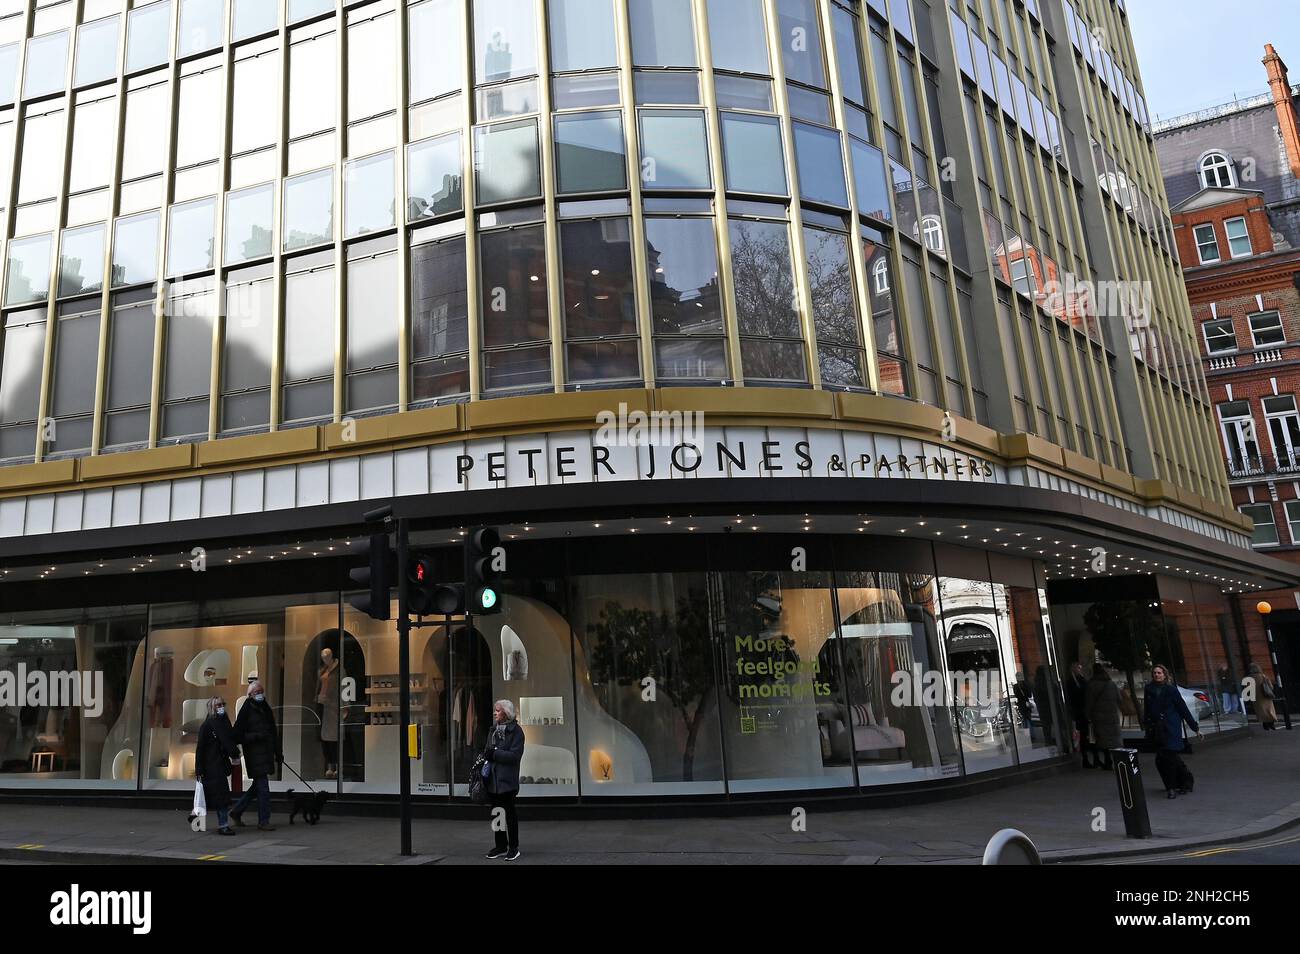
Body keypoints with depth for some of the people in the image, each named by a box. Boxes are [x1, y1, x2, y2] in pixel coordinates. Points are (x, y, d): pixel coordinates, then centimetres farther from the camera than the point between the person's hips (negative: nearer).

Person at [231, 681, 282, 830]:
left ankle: (237, 811, 32)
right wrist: (256, 736, -21)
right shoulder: (246, 711, -8)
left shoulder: (266, 710, 14)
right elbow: (238, 736, -10)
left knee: (257, 786, 16)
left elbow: (274, 734, 20)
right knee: (263, 788, -6)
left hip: (266, 755, 8)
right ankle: (263, 821, 3)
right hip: (254, 755, -8)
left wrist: (278, 753, 19)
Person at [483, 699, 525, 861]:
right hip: (492, 779, 7)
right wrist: (486, 754, -5)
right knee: (495, 813, 10)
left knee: (509, 812, 1)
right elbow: (488, 751, 19)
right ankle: (501, 846, 20)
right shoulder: (493, 730, 15)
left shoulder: (515, 731, -7)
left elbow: (515, 755, -16)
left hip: (507, 780, -7)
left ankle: (513, 847, 10)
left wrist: (494, 754, -17)